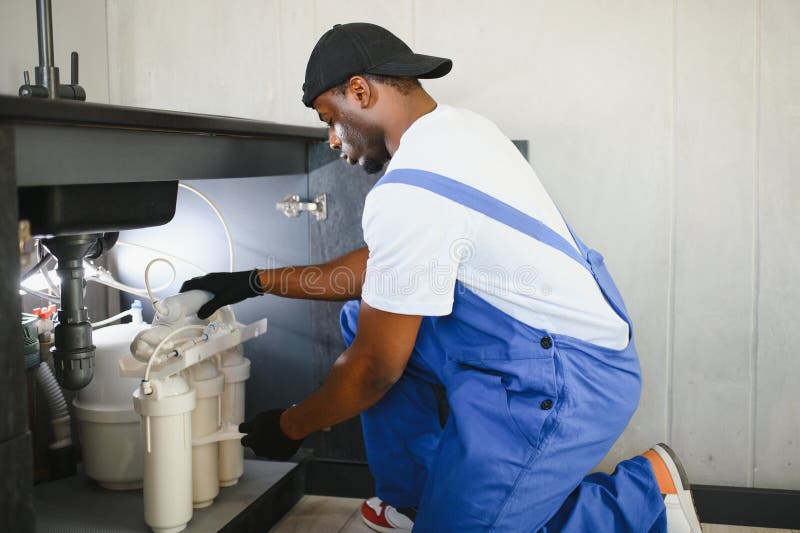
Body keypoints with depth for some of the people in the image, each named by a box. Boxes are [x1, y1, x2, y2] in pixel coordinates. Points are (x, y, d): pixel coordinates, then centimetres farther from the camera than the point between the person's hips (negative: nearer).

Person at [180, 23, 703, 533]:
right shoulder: (453, 126, 6)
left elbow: (375, 369, -15)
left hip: (565, 378, -10)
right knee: (366, 316, 12)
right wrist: (254, 282, 18)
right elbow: (377, 266, 16)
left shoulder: (409, 192, -23)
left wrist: (288, 427, 3)